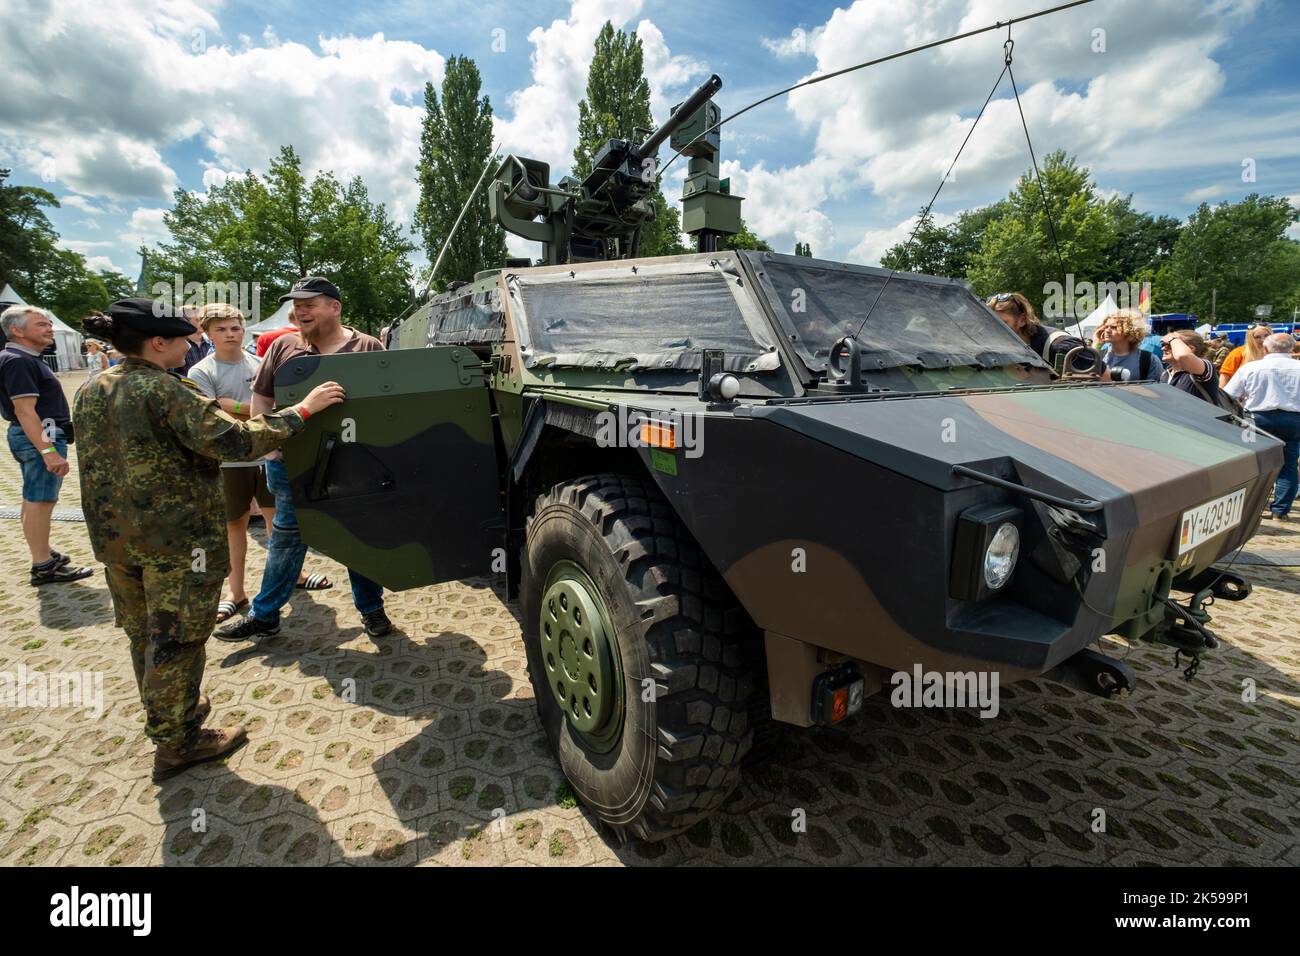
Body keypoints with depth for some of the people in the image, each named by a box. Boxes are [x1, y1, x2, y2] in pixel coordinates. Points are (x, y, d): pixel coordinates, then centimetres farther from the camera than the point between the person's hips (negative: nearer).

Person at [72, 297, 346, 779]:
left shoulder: (90, 392, 7)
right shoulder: (167, 391, -19)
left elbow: (104, 463, 17)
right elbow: (235, 441, -28)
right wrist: (302, 409, -22)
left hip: (113, 536, 8)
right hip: (177, 538, -8)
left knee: (142, 633, 22)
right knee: (176, 639, 4)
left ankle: (164, 712, 42)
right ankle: (176, 743, 16)